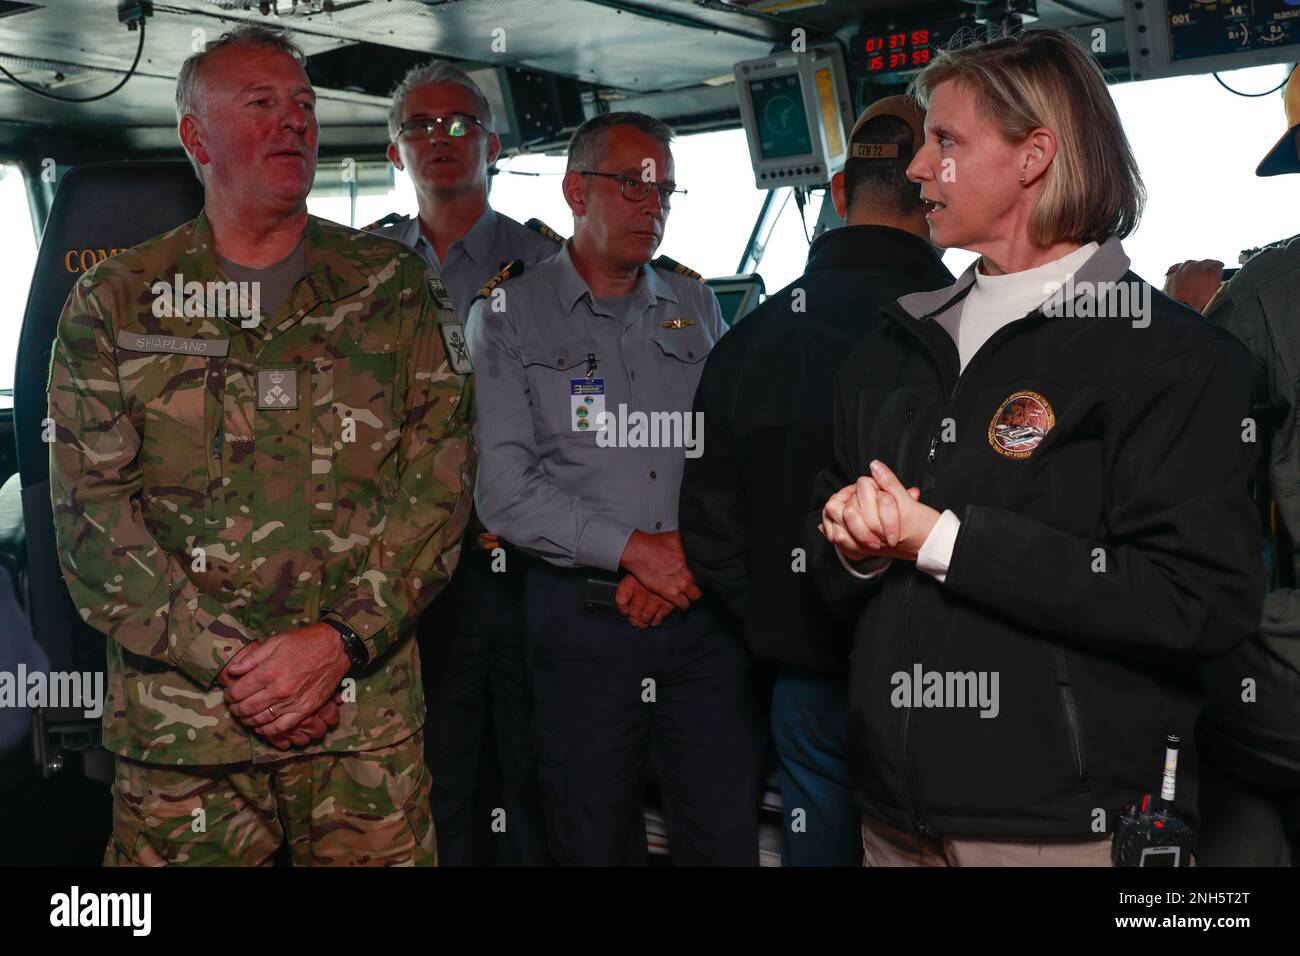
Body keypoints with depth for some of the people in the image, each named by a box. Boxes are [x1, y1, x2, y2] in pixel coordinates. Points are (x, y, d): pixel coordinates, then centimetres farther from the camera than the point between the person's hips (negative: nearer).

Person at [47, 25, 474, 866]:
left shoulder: (391, 283, 6)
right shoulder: (114, 304, 5)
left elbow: (440, 474, 0)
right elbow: (92, 511, -1)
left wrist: (339, 640, -10)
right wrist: (227, 660, -11)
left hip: (369, 710, 1)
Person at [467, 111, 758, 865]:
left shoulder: (696, 305, 12)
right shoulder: (510, 315, 1)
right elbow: (506, 492, -8)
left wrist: (694, 547, -8)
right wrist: (637, 550, -12)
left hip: (701, 609, 3)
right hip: (582, 613, -2)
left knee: (729, 837, 6)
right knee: (595, 844, 9)